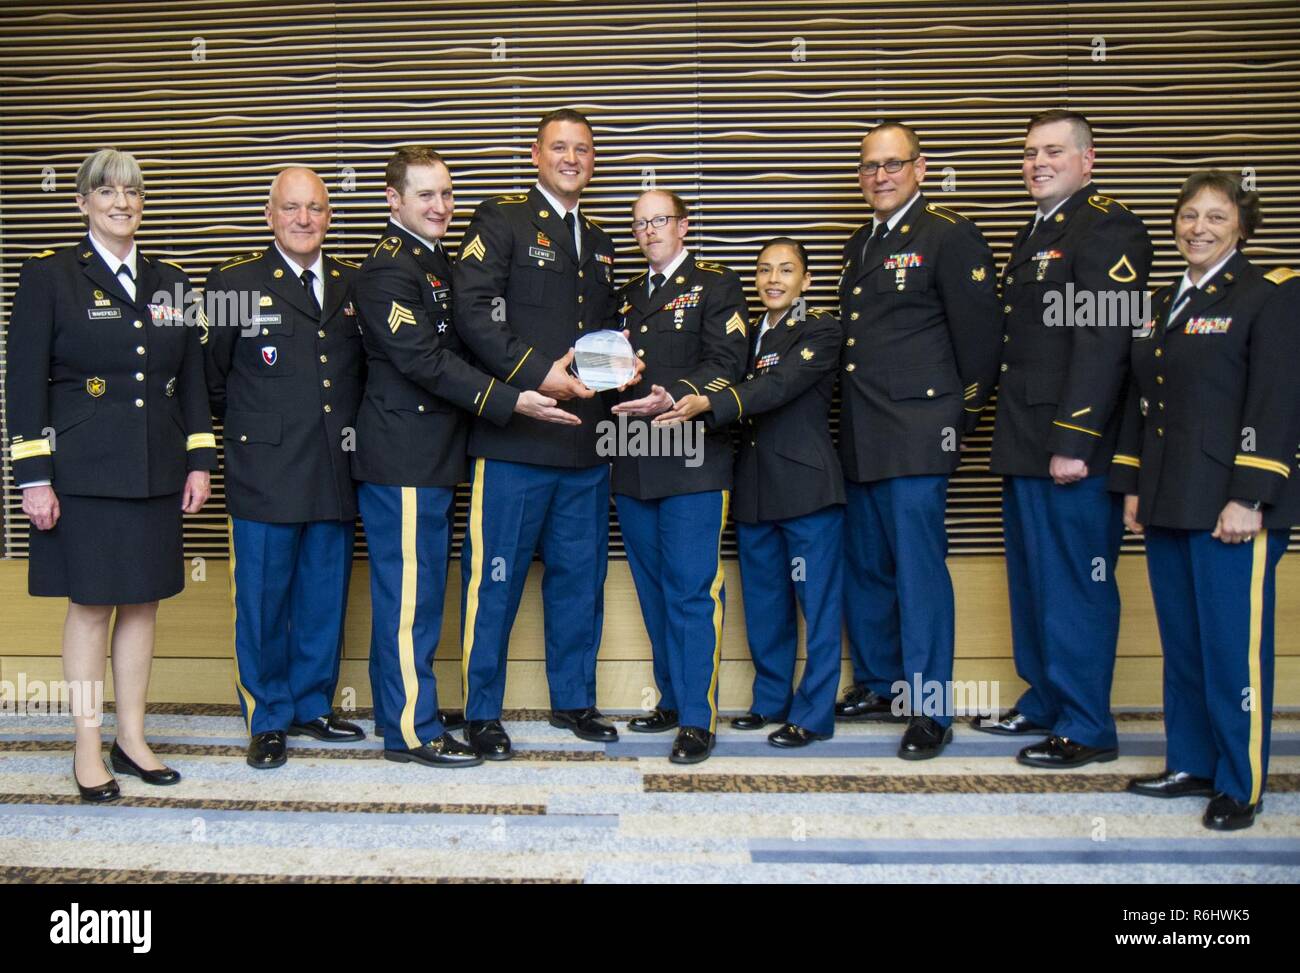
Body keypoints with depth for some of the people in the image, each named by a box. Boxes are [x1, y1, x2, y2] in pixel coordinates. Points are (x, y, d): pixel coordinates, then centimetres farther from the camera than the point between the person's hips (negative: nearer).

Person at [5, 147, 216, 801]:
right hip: (84, 472, -4)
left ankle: (132, 738, 21)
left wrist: (199, 461, 6)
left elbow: (192, 379, 12)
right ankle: (88, 751, 14)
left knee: (142, 601, 9)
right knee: (90, 604, 2)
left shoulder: (169, 282, 11)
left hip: (156, 472, 4)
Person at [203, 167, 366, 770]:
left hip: (335, 473, 4)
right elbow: (211, 376, 3)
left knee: (325, 598, 12)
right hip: (265, 475, -4)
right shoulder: (235, 281, -1)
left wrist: (356, 437, 8)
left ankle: (311, 705, 28)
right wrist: (245, 429, 7)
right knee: (263, 601, 4)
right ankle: (268, 719, 17)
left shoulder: (354, 285, 11)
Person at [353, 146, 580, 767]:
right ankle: (412, 732, 5)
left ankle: (401, 708, 25)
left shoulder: (438, 261, 17)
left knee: (413, 587, 15)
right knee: (410, 591, -4)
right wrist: (512, 402, -24)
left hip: (429, 457, 10)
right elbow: (426, 363, -21)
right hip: (400, 459, -10)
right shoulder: (387, 270, -13)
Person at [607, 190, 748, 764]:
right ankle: (672, 699, 24)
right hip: (634, 466, 7)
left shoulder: (716, 285, 2)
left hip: (692, 462, -6)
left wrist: (675, 398, -23)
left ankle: (697, 720, -2)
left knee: (691, 590, -7)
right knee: (654, 591, 12)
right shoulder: (626, 295, 22)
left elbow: (727, 365, -10)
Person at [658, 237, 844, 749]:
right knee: (763, 603, 14)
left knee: (818, 604, 0)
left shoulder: (821, 330, -4)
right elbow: (741, 392, 10)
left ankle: (812, 715, 8)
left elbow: (780, 385, -19)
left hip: (807, 484, -6)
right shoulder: (749, 333, 16)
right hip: (754, 488, 6)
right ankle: (771, 700, 27)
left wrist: (708, 404, -31)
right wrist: (680, 401, -9)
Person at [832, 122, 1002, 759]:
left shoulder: (950, 236, -6)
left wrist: (961, 417, -4)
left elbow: (980, 336, -7)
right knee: (865, 567, 15)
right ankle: (877, 686, 30)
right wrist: (854, 421, 13)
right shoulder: (860, 244, 18)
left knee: (919, 571, -4)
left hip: (917, 438, -8)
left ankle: (929, 709, 7)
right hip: (860, 440, 8)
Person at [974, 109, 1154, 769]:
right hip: (1026, 445, 10)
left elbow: (1103, 343, -19)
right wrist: (1014, 436, 15)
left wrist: (1073, 442, -23)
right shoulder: (1036, 233, 20)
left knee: (1075, 588, -1)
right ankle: (1043, 702, 30)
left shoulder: (1108, 228, -10)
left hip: (1072, 450, -9)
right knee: (1032, 582, 17)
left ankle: (1086, 729, 11)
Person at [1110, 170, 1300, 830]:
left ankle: (1240, 785, 12)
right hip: (1168, 504, 7)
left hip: (1231, 507, -7)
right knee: (1181, 643, 13)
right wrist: (1132, 486, 13)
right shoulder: (1162, 304, 16)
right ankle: (1190, 765, 26)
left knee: (1233, 645, -1)